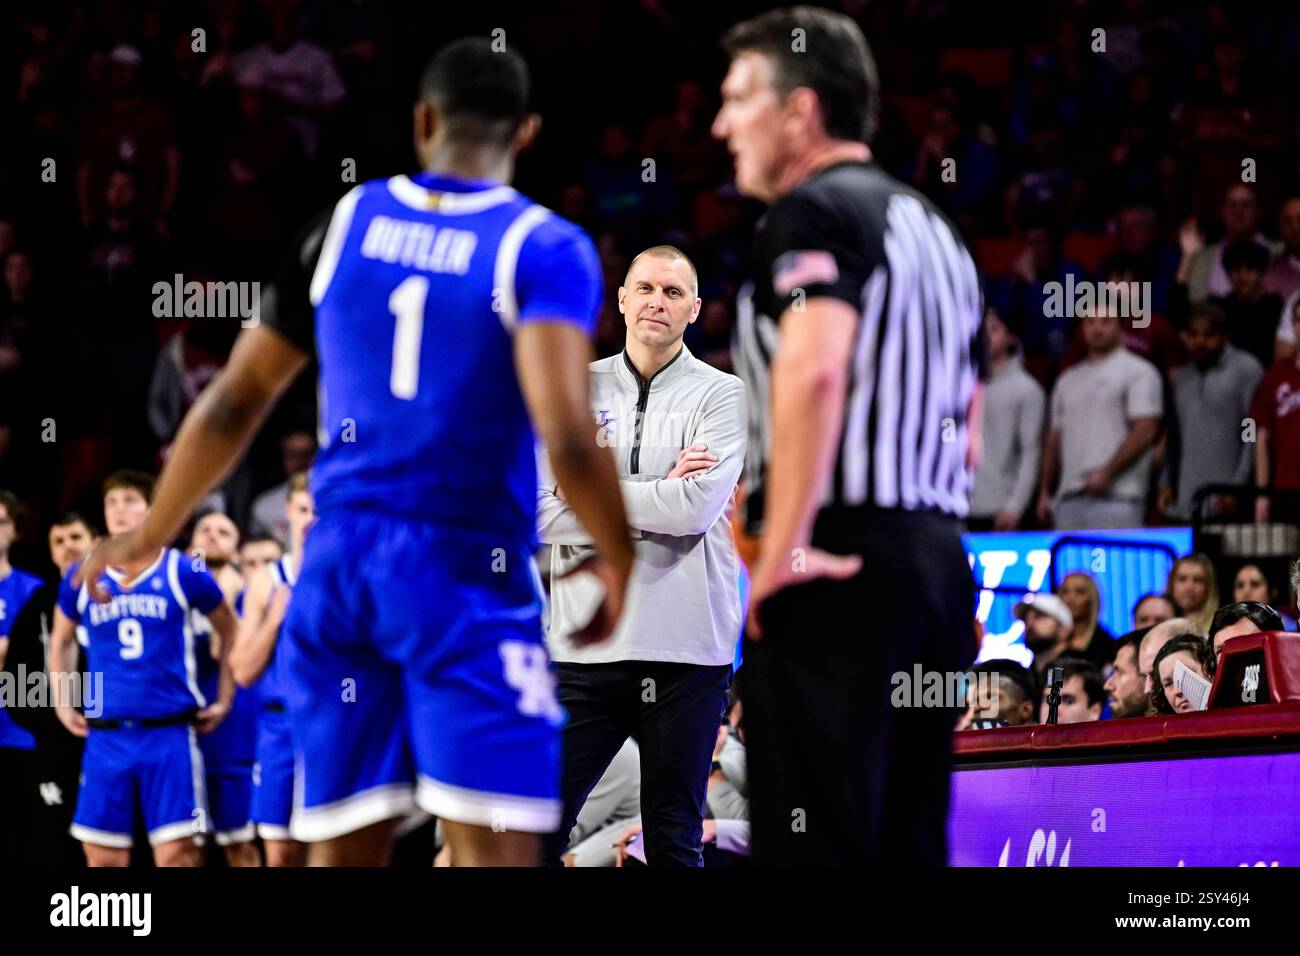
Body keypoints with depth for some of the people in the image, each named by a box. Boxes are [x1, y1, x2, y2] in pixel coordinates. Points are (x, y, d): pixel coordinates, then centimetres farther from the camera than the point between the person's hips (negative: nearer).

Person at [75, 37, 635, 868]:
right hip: (468, 575, -5)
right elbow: (567, 436, -19)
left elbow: (234, 405, 14)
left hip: (341, 559, 5)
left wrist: (150, 535, 26)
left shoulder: (345, 227, 9)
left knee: (344, 853, 8)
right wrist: (620, 561, -3)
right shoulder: (545, 250, -5)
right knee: (494, 851, -8)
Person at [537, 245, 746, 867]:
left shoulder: (723, 396, 4)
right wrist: (655, 499, -7)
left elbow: (694, 510, -12)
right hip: (586, 646, 1)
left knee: (674, 843, 5)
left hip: (687, 651, -1)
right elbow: (539, 515, -1)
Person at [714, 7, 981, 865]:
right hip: (939, 558, 9)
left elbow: (813, 373, -22)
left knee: (810, 836, -10)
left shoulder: (816, 208, -6)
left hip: (837, 567, -9)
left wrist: (783, 546, -20)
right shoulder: (932, 225, 23)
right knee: (907, 842, 10)